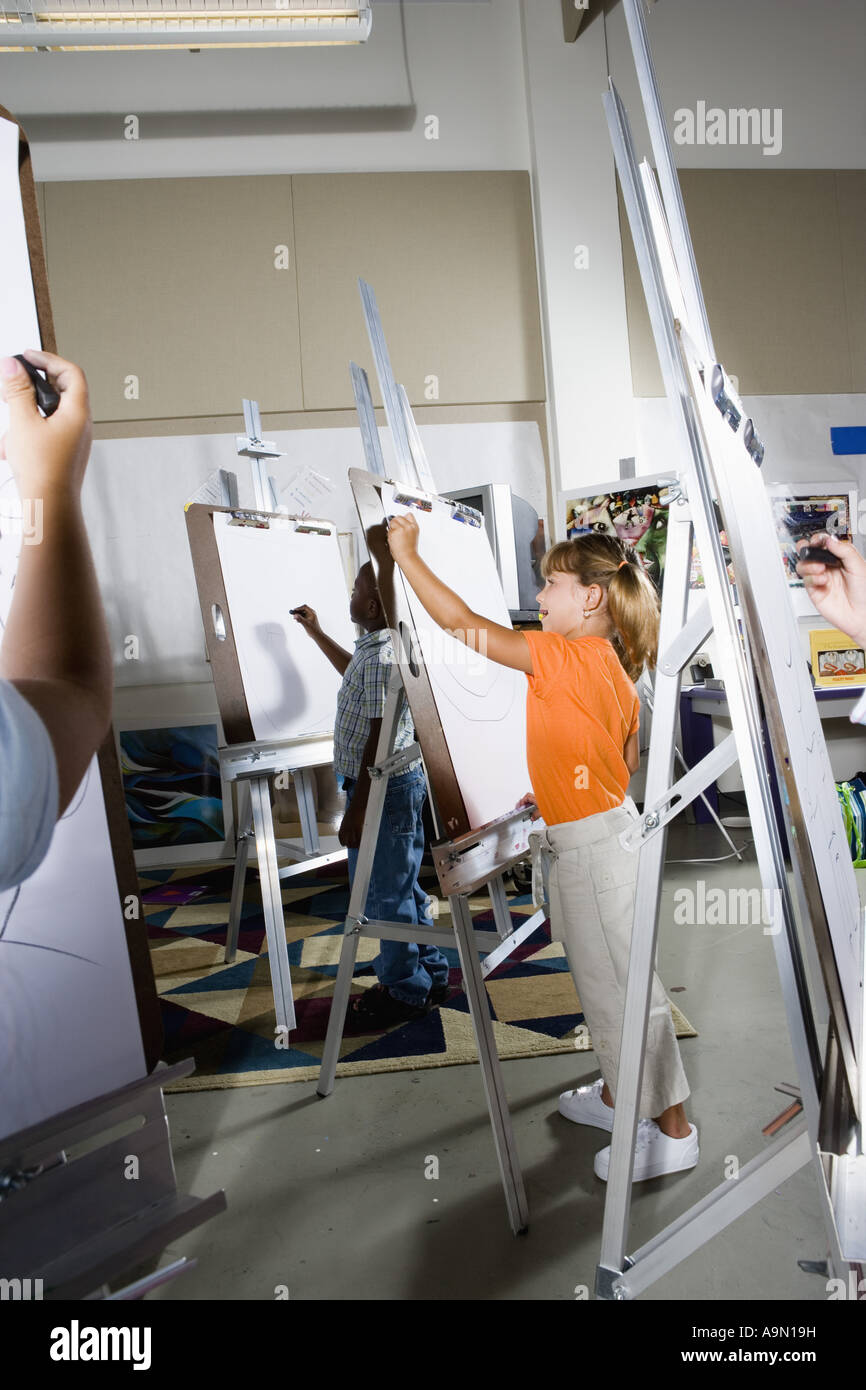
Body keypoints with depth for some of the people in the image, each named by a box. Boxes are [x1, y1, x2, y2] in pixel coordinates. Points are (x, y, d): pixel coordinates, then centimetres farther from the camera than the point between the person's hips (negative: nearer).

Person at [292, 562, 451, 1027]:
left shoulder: (381, 658, -23)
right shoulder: (383, 647, 10)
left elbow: (378, 742, -24)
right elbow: (355, 676, 34)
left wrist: (356, 810, -21)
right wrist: (316, 632, 38)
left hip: (383, 788, -10)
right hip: (403, 781, 10)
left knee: (383, 893, 3)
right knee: (403, 887, 20)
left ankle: (405, 991, 19)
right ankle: (430, 975, 33)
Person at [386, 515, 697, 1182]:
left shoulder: (568, 658, -21)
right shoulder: (613, 670, 8)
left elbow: (463, 624, -23)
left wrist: (408, 553, -14)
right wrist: (558, 791, 21)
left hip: (596, 845, -10)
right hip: (605, 834, 10)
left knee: (623, 985, 4)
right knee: (601, 979, 22)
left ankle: (673, 1131, 20)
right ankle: (615, 1096, 41)